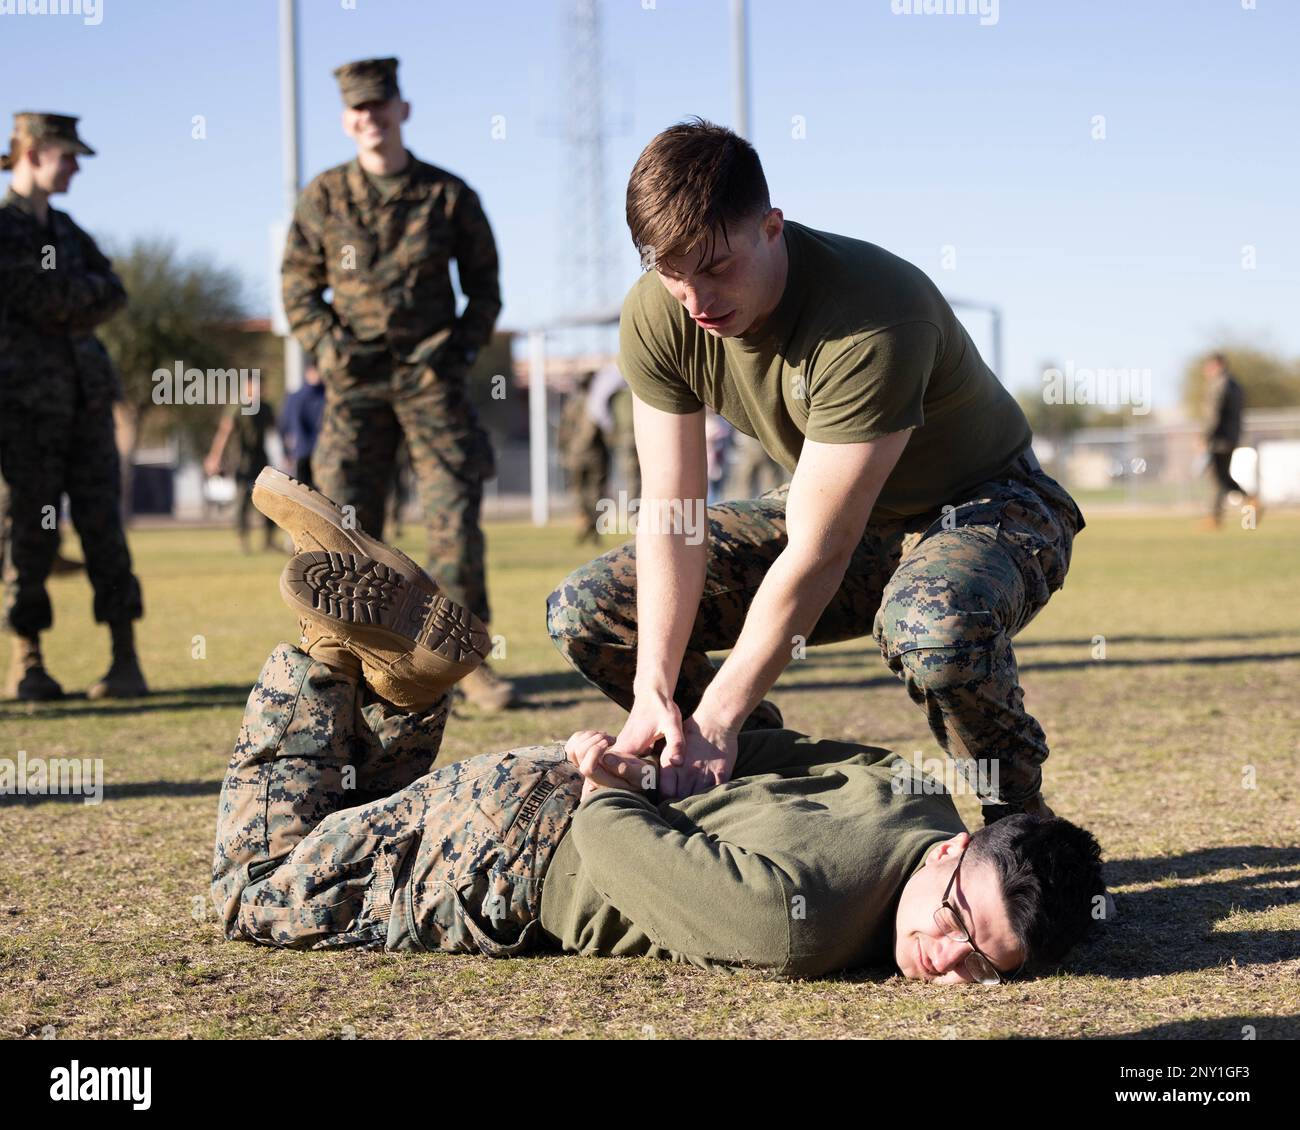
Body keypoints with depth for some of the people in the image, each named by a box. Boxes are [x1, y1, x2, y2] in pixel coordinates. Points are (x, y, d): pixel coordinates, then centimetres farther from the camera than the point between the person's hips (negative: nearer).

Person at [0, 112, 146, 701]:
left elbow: (114, 294, 8)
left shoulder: (63, 228, 18)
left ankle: (126, 660, -3)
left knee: (102, 520, -2)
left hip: (85, 392, 5)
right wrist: (88, 294, 1)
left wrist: (68, 300, -6)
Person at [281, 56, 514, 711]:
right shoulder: (324, 197, 4)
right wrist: (329, 347, -6)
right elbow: (299, 287, 10)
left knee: (456, 522, -5)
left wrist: (464, 345, -3)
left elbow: (484, 282, 12)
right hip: (356, 383, 0)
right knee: (348, 525, -4)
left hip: (432, 376, 0)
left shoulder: (448, 195, 4)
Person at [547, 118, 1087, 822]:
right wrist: (654, 690, -25)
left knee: (932, 626, -43)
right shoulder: (656, 316, -16)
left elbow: (819, 551, -34)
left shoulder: (872, 321, -35)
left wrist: (718, 717, -34)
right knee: (587, 611, -7)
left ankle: (1018, 815, -13)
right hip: (825, 509, 6)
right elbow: (668, 515, -14)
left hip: (989, 508, -6)